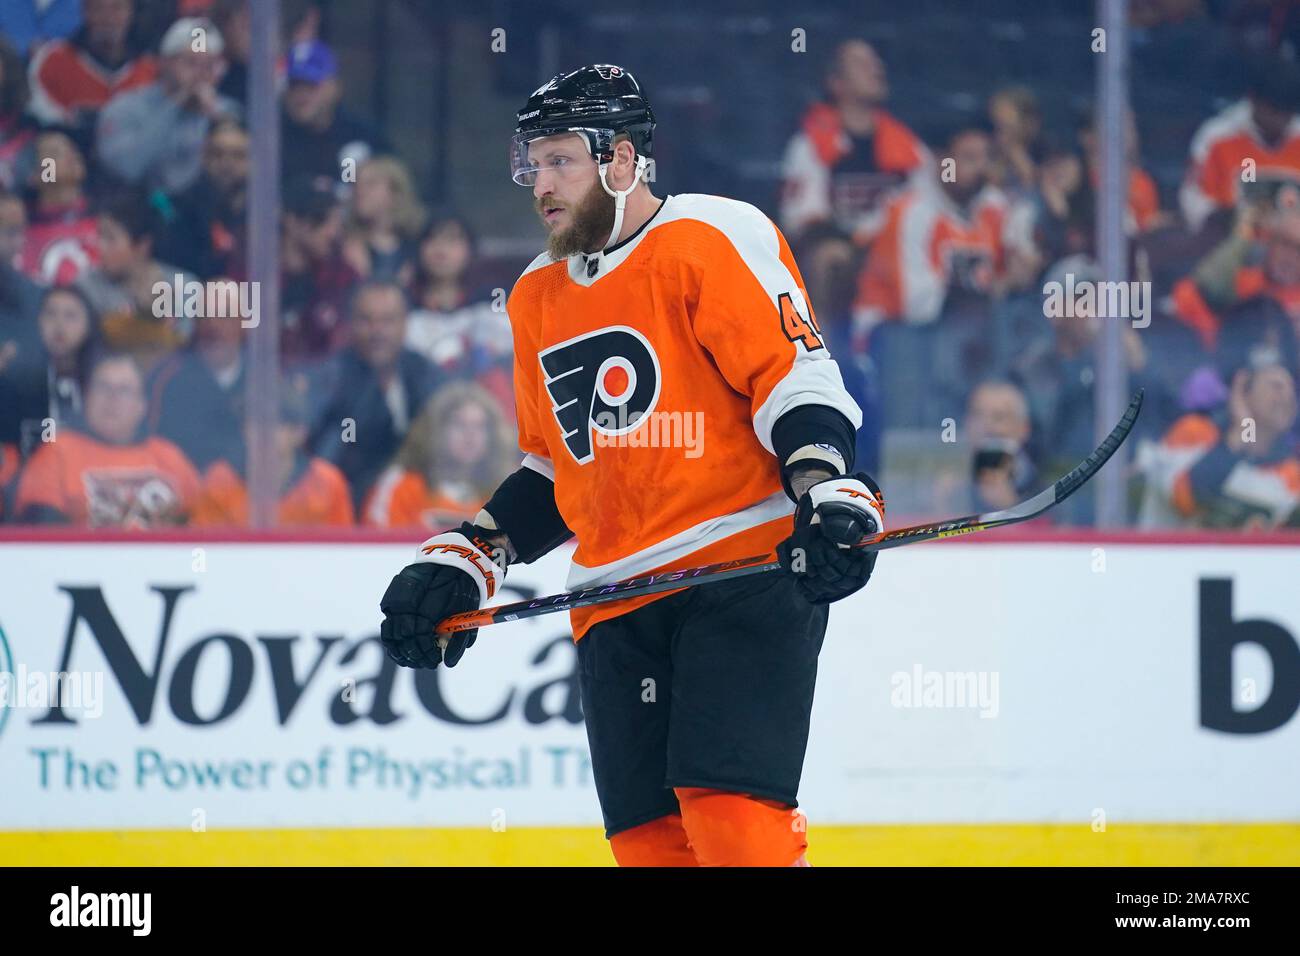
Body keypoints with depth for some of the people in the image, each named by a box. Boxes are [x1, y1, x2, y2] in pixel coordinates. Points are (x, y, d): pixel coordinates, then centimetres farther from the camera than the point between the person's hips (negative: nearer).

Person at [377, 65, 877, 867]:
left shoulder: (713, 240, -3)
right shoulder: (538, 300, 20)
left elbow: (797, 375, -10)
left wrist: (829, 491, -25)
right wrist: (465, 562, 17)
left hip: (748, 568, -7)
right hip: (616, 603, 7)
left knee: (730, 809, -20)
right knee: (649, 838, 0)